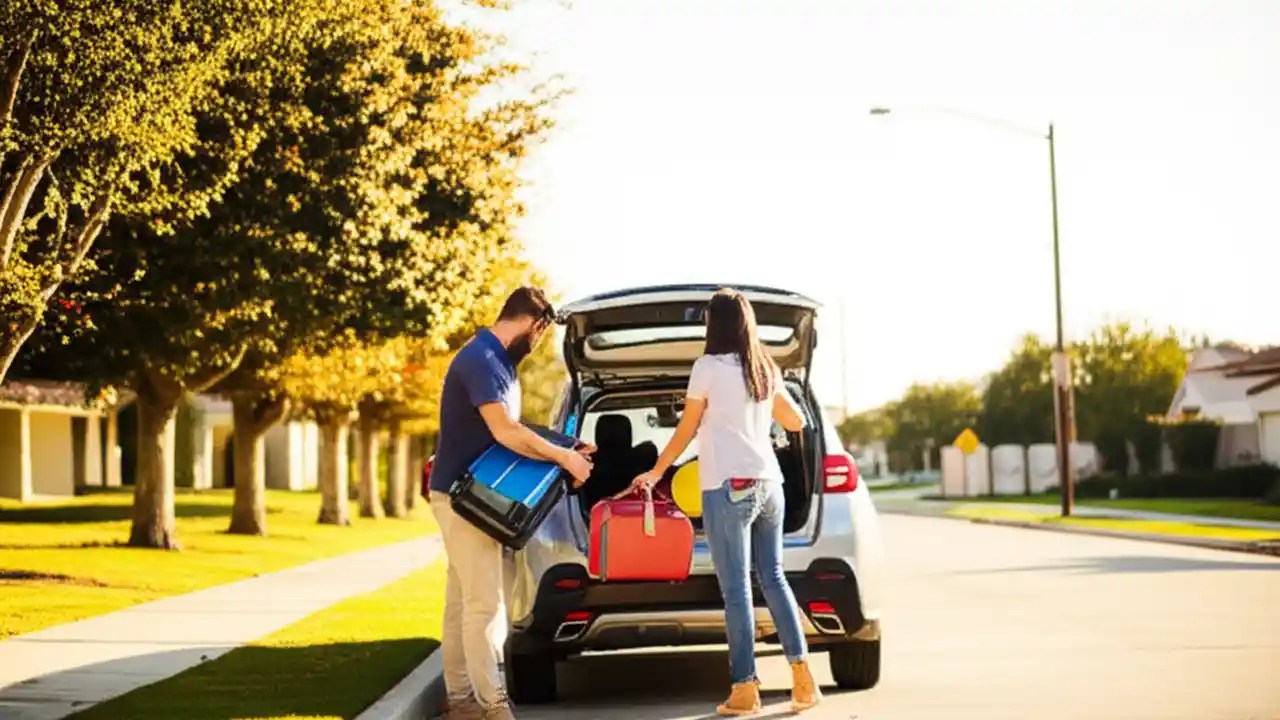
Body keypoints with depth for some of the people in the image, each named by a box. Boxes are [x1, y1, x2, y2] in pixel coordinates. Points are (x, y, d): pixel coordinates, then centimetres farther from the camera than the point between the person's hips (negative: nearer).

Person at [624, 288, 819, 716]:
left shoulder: (708, 367, -6)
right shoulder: (767, 368, 11)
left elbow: (686, 431, 1)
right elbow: (795, 422, 22)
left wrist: (656, 472, 13)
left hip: (728, 488, -6)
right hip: (768, 484, 6)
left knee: (736, 588, -4)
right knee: (773, 578, 14)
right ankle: (801, 675, 9)